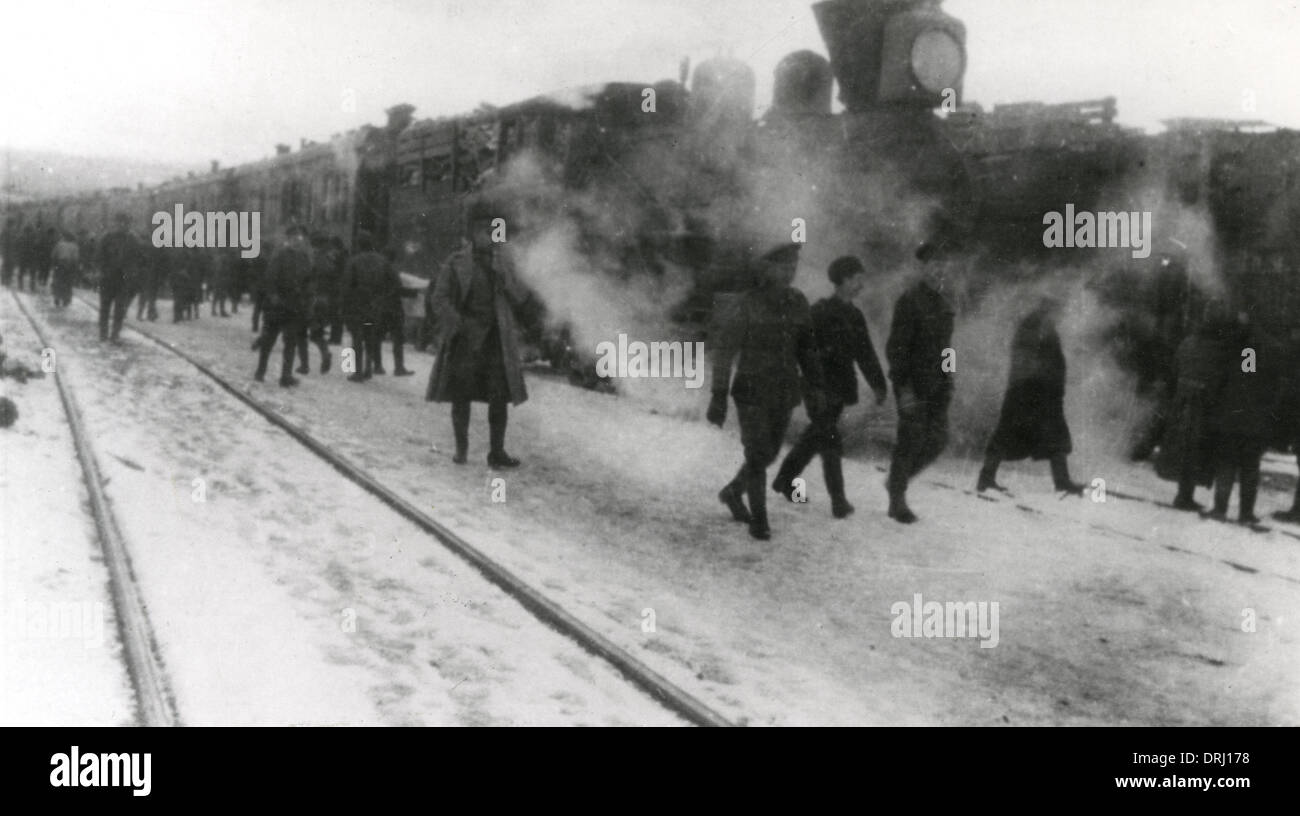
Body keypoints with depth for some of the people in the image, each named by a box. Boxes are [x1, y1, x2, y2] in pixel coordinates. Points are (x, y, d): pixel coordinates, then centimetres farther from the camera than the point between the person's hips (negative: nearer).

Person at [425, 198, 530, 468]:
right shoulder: (457, 262, 1)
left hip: (494, 338, 2)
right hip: (464, 337, -2)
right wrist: (459, 322, -15)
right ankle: (461, 447, 18)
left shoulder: (500, 264, 11)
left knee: (499, 397, -3)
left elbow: (520, 299, 7)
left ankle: (496, 452, 3)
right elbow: (440, 297, -1)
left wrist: (504, 280, -11)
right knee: (461, 395, 3)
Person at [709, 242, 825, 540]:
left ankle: (733, 492, 40)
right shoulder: (747, 306, -14)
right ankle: (759, 519, 12)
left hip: (785, 392, 5)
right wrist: (719, 396, -14)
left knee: (770, 452, 16)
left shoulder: (798, 303, 1)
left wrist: (815, 388, 5)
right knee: (757, 456, -5)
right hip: (752, 390, -5)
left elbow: (806, 349, 10)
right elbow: (724, 351, -11)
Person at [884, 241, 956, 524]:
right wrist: (903, 388, -20)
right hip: (913, 384, -7)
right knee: (911, 440, -3)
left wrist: (948, 382, 15)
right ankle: (897, 501, 11)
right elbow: (896, 347, -15)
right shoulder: (909, 301, -12)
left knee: (937, 439, 5)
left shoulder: (942, 304, 12)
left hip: (938, 384, 7)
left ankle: (896, 481, 24)